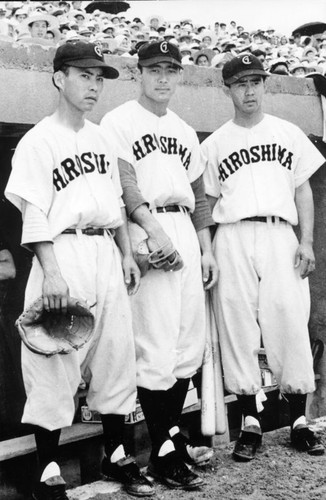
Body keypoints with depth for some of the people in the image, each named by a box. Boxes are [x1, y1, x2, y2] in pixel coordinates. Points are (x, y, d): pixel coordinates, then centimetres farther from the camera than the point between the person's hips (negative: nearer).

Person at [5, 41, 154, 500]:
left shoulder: (102, 138, 16)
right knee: (55, 364, -4)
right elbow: (34, 213, -11)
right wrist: (51, 272, -19)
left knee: (116, 356, 11)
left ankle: (116, 456, 26)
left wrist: (126, 254, 16)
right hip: (64, 255, -7)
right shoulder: (38, 141, -4)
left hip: (106, 255, 7)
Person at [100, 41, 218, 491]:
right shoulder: (119, 121, 2)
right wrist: (153, 228, -23)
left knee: (190, 348, 8)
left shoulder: (186, 132, 23)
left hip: (186, 234, 7)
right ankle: (162, 454, 1)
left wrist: (207, 249, 15)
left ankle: (174, 435, 22)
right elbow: (125, 181, -11)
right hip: (147, 233, -7)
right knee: (156, 349, -8)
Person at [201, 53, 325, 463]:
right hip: (233, 238, 0)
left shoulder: (288, 133, 15)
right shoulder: (213, 144, 12)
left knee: (290, 321, -4)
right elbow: (208, 201, 12)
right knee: (237, 325, -2)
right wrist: (207, 252, 1)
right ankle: (250, 422, 8)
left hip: (280, 235, 0)